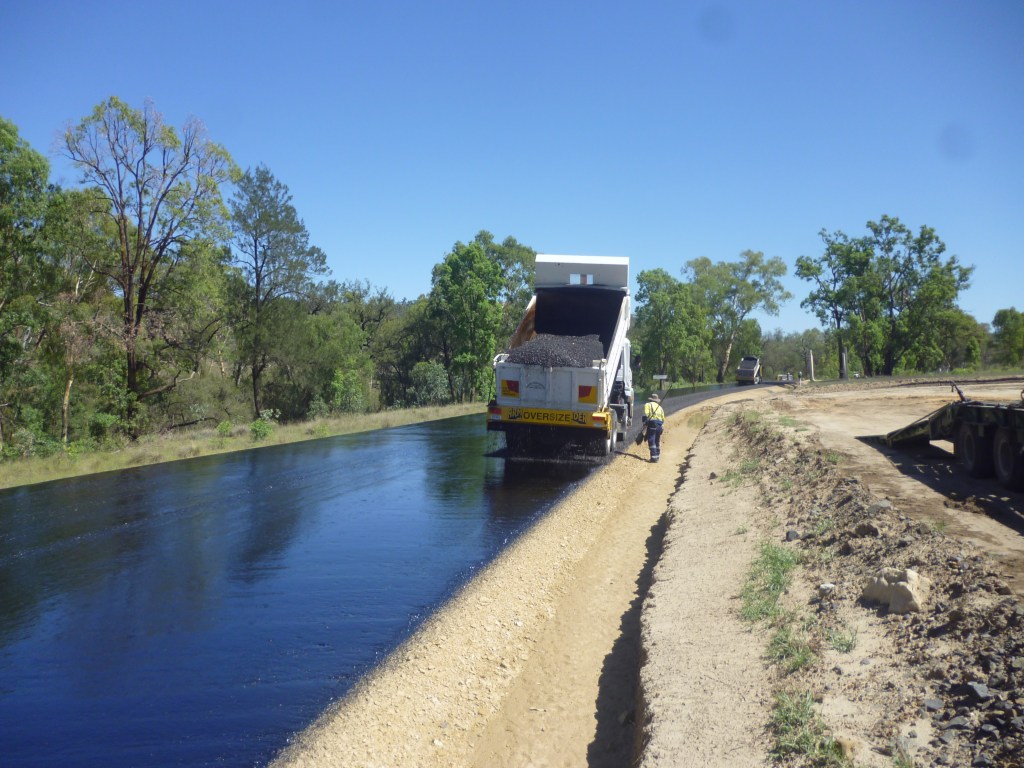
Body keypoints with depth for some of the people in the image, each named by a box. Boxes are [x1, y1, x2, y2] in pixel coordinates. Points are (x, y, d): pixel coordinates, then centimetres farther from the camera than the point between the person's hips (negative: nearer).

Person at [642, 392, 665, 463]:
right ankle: (657, 456, 24)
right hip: (659, 425, 6)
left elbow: (646, 415, -8)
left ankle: (654, 457, -15)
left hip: (652, 423, -6)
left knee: (651, 441, -8)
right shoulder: (660, 407, 25)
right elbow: (663, 418, 20)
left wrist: (645, 424, -11)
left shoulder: (648, 405, 8)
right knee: (657, 441, 17)